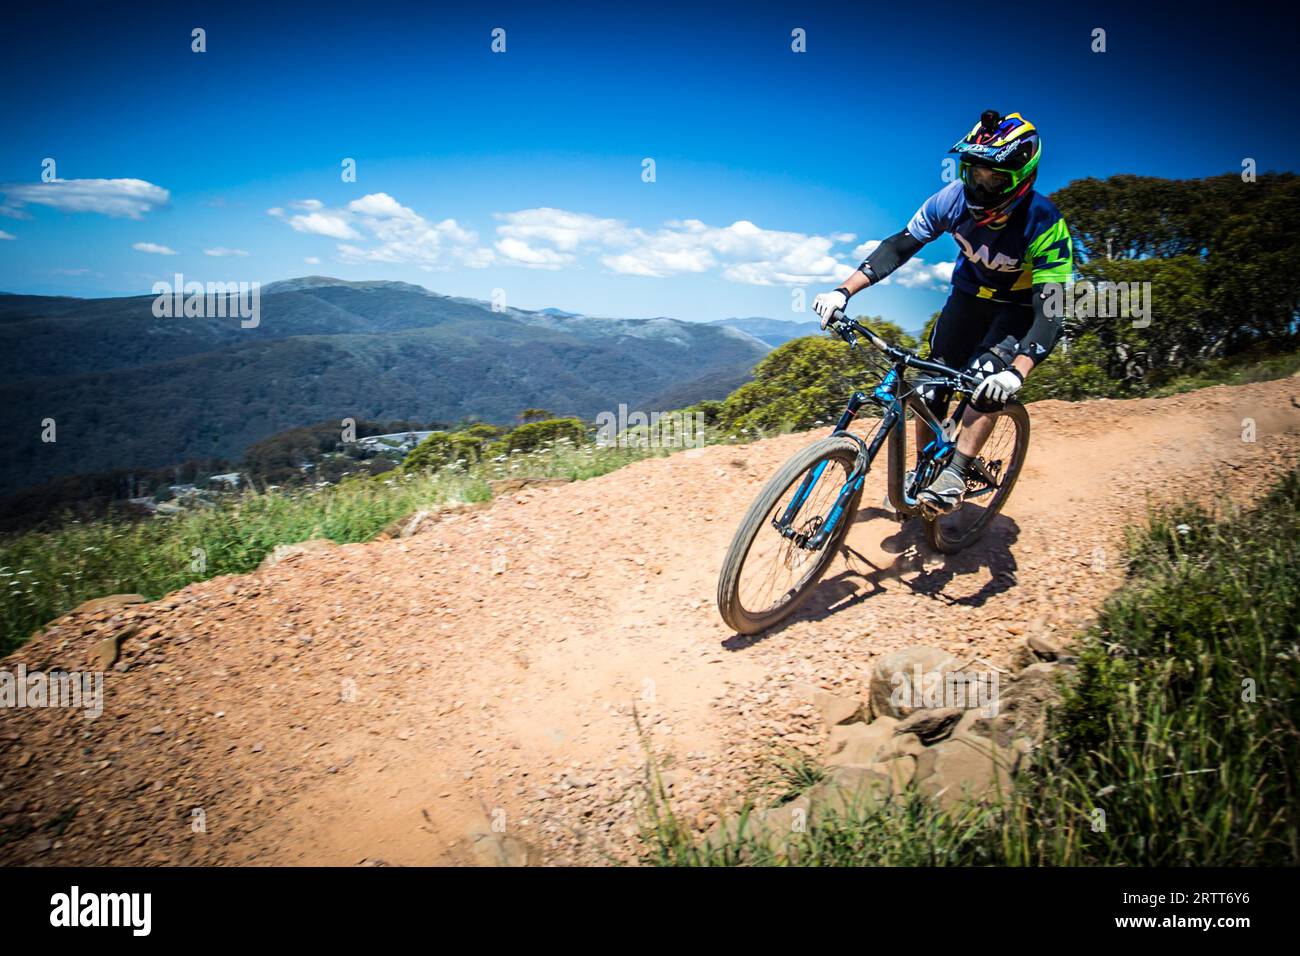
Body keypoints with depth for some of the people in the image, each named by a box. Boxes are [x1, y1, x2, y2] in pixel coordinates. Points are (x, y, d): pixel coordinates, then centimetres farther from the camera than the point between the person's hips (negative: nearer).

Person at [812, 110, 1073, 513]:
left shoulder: (1045, 226, -34)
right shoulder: (953, 199, -25)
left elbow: (1050, 313, -38)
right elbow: (899, 246, -17)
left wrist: (1017, 373, -55)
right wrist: (843, 291, -28)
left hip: (1022, 306, -3)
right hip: (970, 294, 4)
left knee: (989, 383, -28)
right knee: (930, 388, -5)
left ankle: (955, 475, -16)